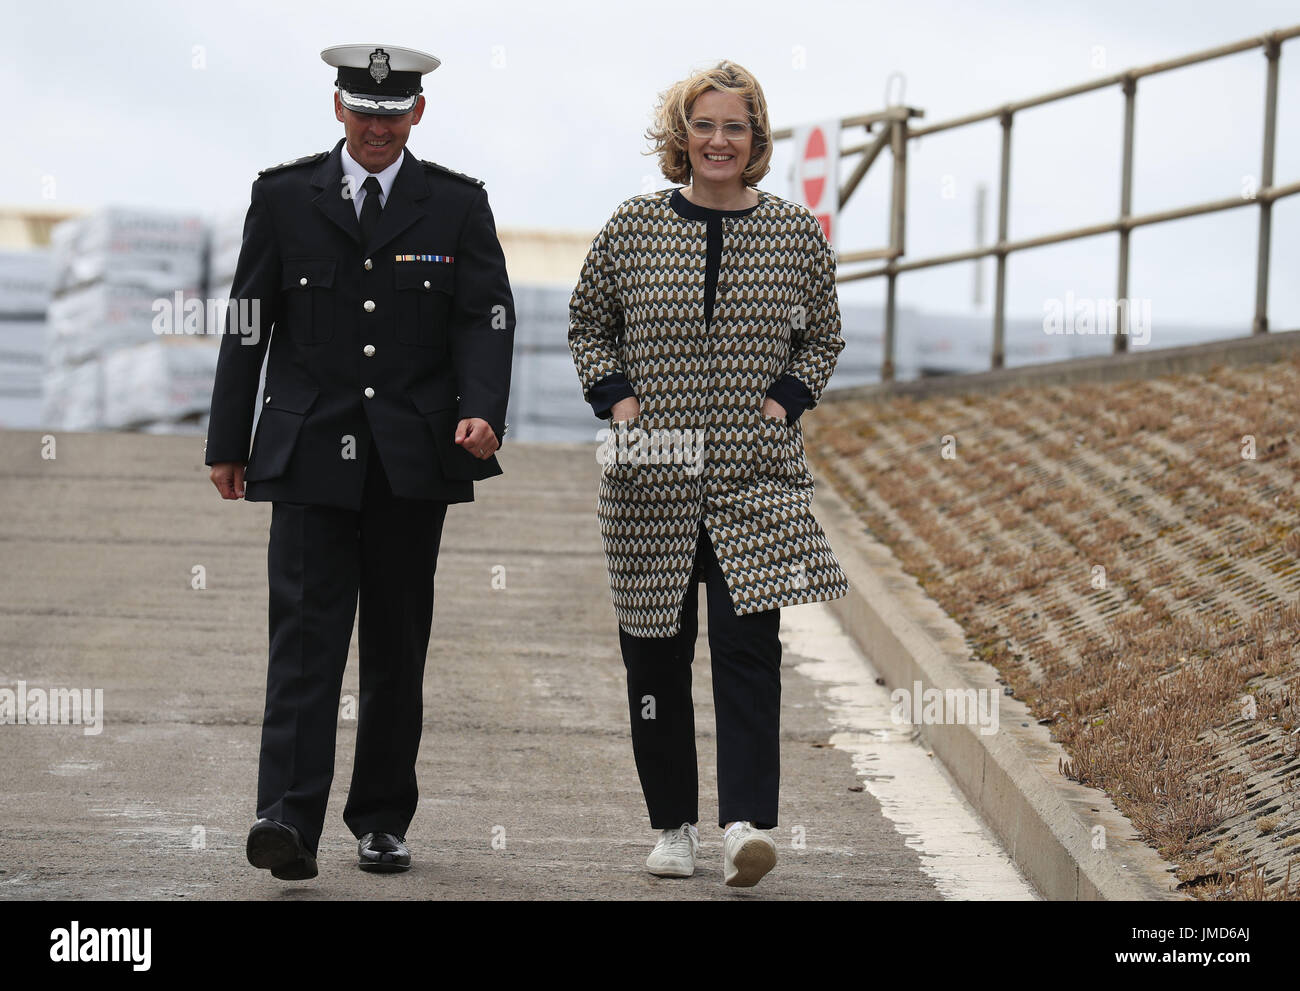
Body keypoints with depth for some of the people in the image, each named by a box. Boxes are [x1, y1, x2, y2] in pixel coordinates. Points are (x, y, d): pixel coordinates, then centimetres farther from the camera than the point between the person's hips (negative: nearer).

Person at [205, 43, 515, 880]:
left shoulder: (457, 204, 6)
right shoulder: (284, 197, 6)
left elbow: (487, 318, 0)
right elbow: (248, 322, 8)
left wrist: (481, 410, -18)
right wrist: (229, 443, 6)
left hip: (413, 457, 1)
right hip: (310, 452, -1)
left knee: (398, 645, 7)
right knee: (305, 632, -10)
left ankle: (383, 820, 17)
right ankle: (289, 821, -17)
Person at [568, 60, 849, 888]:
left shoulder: (797, 234, 2)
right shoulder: (633, 227, 1)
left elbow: (823, 338, 14)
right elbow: (588, 324, 13)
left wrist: (787, 401, -2)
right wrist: (614, 398, -1)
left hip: (757, 476, -1)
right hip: (649, 476, 1)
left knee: (749, 643, -12)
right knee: (656, 651, 6)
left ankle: (747, 822, -18)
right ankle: (674, 825, 17)